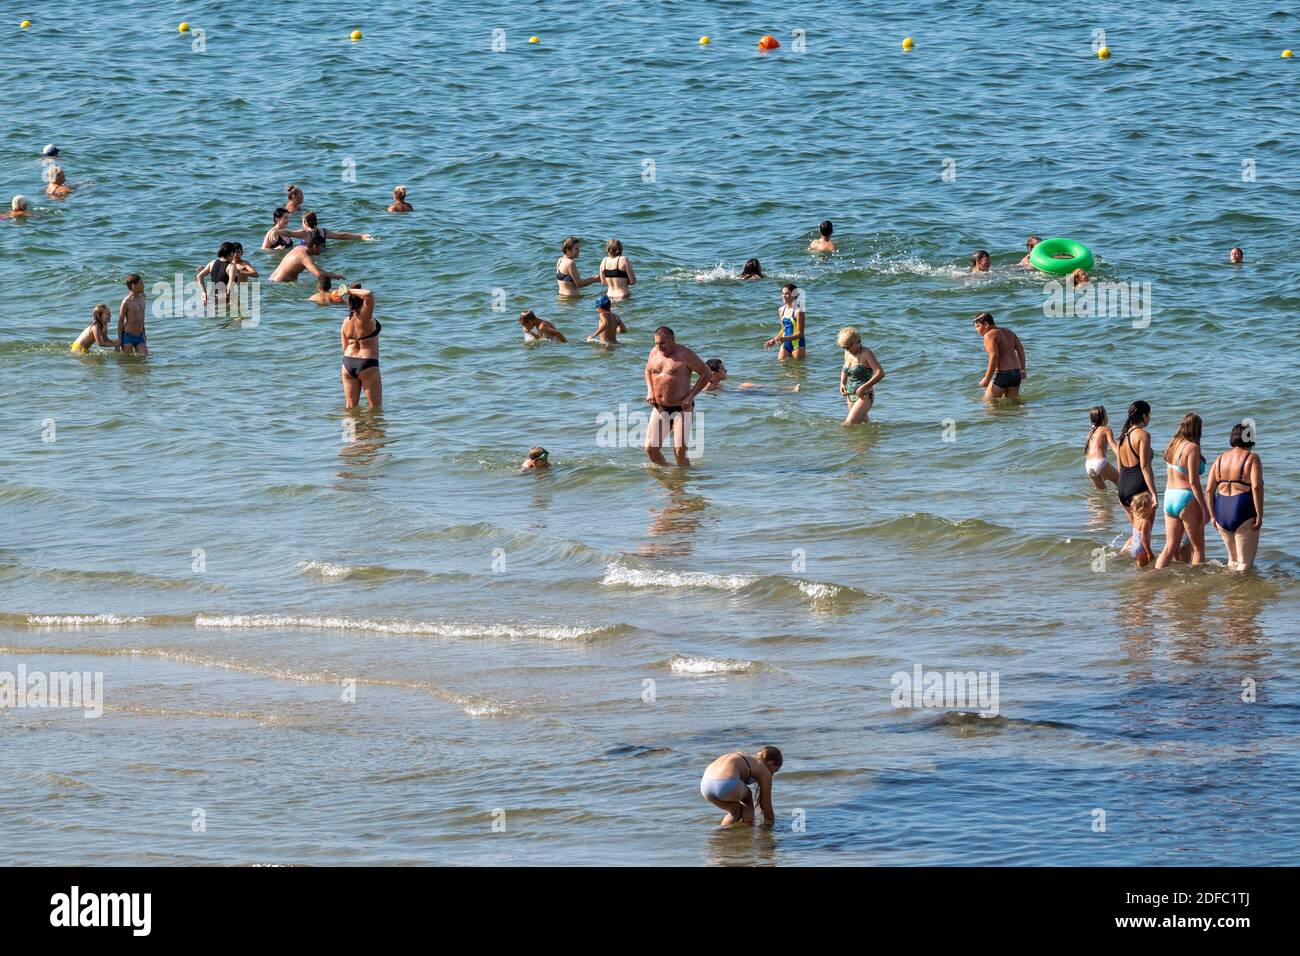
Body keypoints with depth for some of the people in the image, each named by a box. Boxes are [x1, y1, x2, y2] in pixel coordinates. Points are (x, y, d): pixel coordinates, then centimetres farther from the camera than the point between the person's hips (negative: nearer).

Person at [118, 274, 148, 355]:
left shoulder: (142, 297, 6)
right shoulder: (127, 301, -15)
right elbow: (120, 320, -9)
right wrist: (119, 339, -9)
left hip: (139, 336, 6)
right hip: (128, 336, -6)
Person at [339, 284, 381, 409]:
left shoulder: (346, 321, 4)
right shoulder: (364, 318, -16)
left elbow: (345, 347, 11)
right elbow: (369, 294, -30)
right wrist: (350, 291, -16)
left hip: (348, 364, 7)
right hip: (367, 365, -7)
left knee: (350, 407, 13)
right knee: (375, 407, 2)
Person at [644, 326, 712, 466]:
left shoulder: (684, 354, -12)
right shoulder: (654, 352, 6)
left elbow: (707, 374, -8)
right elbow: (648, 371, 26)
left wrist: (691, 396, -14)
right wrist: (650, 391, 7)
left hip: (681, 408, -6)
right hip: (660, 409, 6)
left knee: (680, 451, -12)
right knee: (650, 449, 0)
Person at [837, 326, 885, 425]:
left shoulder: (866, 353, -13)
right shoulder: (848, 353, 8)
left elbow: (880, 373, -20)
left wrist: (864, 387, -22)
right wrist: (842, 383, 6)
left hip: (864, 396, -8)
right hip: (850, 396, 8)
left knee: (849, 424, -20)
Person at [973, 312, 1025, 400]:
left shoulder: (989, 335, -8)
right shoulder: (1008, 332, 17)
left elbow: (994, 357, -19)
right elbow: (1020, 349, 12)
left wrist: (987, 379, -16)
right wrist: (1023, 369, 15)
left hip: (1002, 374, -8)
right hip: (1016, 373, 8)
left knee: (989, 401, 1)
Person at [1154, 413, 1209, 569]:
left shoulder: (1172, 445, 9)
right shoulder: (1192, 448, -13)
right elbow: (1193, 482, -17)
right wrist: (1204, 508, -14)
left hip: (1169, 498, 7)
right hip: (1187, 499, -7)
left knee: (1170, 548, 10)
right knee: (1198, 548, 6)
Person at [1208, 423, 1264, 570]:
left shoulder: (1220, 459, 10)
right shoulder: (1252, 458, -5)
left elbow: (1209, 489, 7)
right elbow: (1257, 487, -16)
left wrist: (1213, 515, 13)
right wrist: (1259, 515, -13)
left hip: (1222, 514, 6)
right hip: (1244, 513, -6)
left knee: (1233, 558, 21)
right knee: (1245, 562, 0)